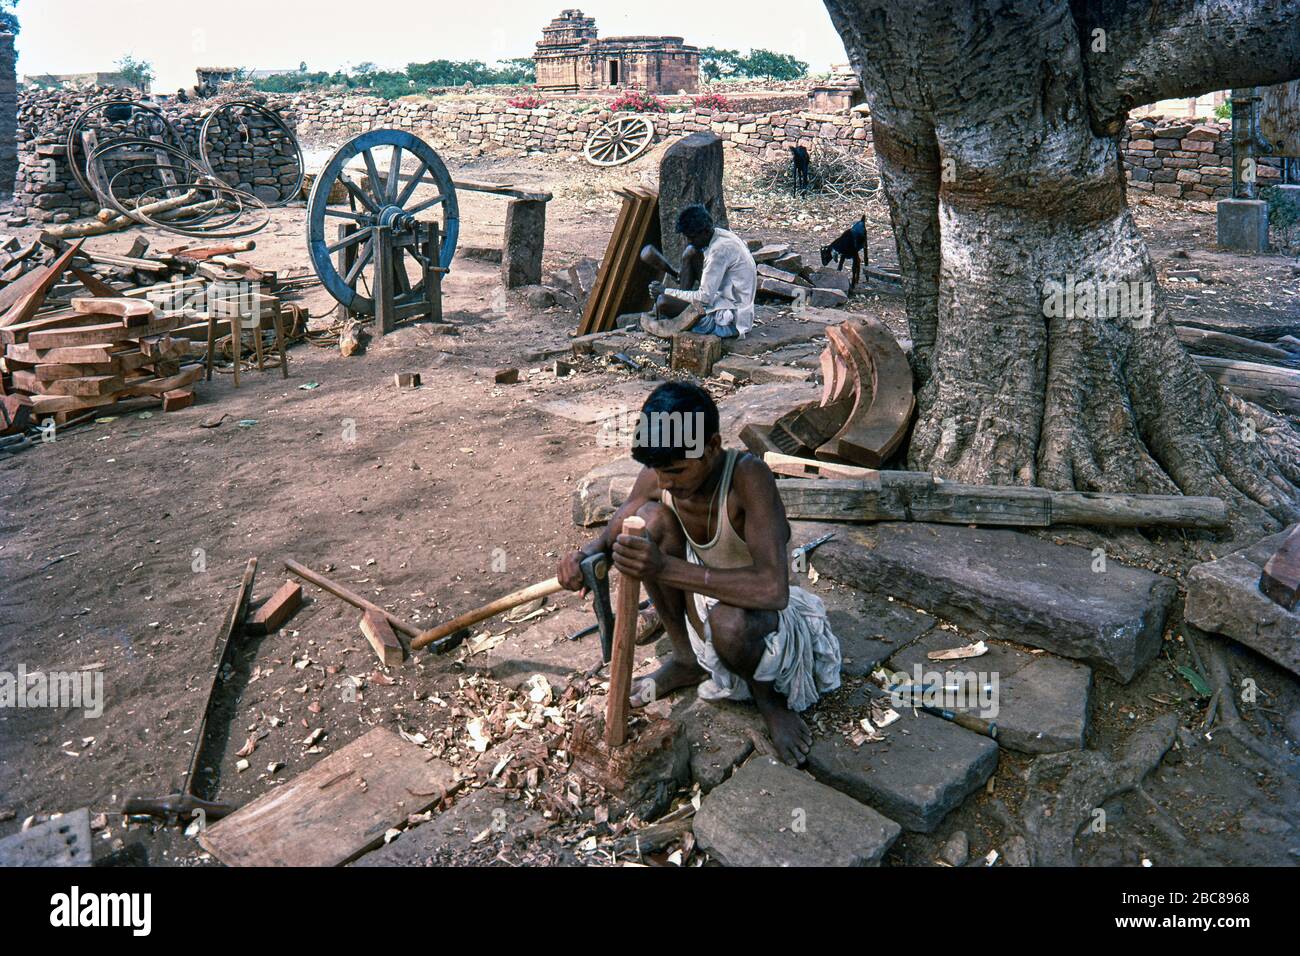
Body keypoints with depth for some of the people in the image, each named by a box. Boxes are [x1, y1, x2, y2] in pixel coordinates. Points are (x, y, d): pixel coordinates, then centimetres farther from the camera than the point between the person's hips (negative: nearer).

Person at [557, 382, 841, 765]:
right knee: (651, 517, -20)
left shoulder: (747, 475, -32)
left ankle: (767, 697, -2)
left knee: (729, 620, -41)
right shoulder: (657, 477, -15)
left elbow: (773, 588, -43)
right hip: (701, 602, 6)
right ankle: (686, 659, 0)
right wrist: (583, 555, -26)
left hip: (762, 612, -5)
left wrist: (667, 568, -49)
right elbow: (610, 537, 0)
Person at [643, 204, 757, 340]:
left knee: (664, 302, -21)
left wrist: (666, 291, -15)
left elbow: (705, 298, -24)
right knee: (690, 253, 10)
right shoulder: (718, 234, 5)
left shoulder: (720, 249, -24)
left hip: (729, 322, -10)